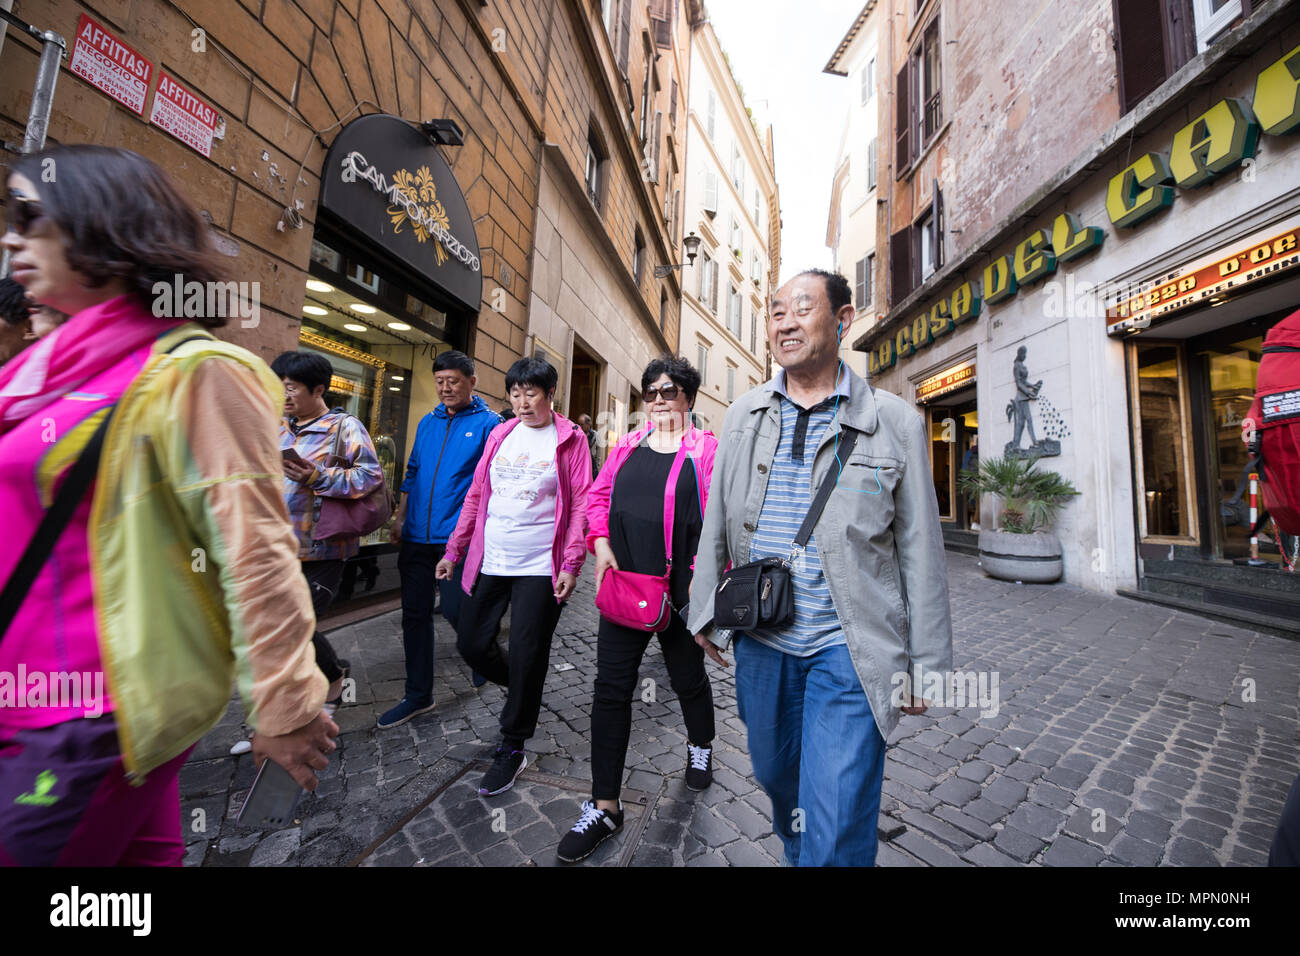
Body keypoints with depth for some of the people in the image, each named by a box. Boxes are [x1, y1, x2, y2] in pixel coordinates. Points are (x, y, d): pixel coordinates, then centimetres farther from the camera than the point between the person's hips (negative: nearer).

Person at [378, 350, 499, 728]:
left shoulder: (488, 423, -3)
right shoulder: (427, 422, 14)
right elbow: (412, 472, 19)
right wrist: (400, 517, 12)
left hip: (458, 537, -6)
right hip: (417, 536, 6)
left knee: (454, 609, -5)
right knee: (415, 613, 11)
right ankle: (418, 696, 28)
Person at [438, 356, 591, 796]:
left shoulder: (569, 439, -3)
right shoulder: (500, 434, 10)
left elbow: (581, 504, -8)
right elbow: (476, 495, 13)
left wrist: (571, 564, -15)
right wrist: (454, 550, 12)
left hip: (540, 566, -5)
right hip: (489, 561, 6)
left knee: (526, 656, 2)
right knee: (470, 644, 13)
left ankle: (512, 748, 25)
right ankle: (523, 692, 41)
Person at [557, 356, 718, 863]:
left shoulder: (706, 449, -4)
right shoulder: (628, 446, 9)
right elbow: (598, 496, 13)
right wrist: (602, 545, -1)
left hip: (679, 590, -3)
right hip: (624, 583, 4)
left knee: (688, 678, 18)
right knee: (611, 689, 5)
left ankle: (700, 747, 51)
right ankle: (604, 806, 22)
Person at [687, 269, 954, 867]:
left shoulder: (896, 423, -5)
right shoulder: (742, 415, 3)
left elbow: (920, 551, -2)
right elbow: (715, 524, 7)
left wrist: (927, 662, 0)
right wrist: (704, 610, 9)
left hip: (848, 649, -3)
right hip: (761, 642, 4)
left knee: (836, 833, 0)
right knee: (775, 773, 24)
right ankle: (797, 853, 55)